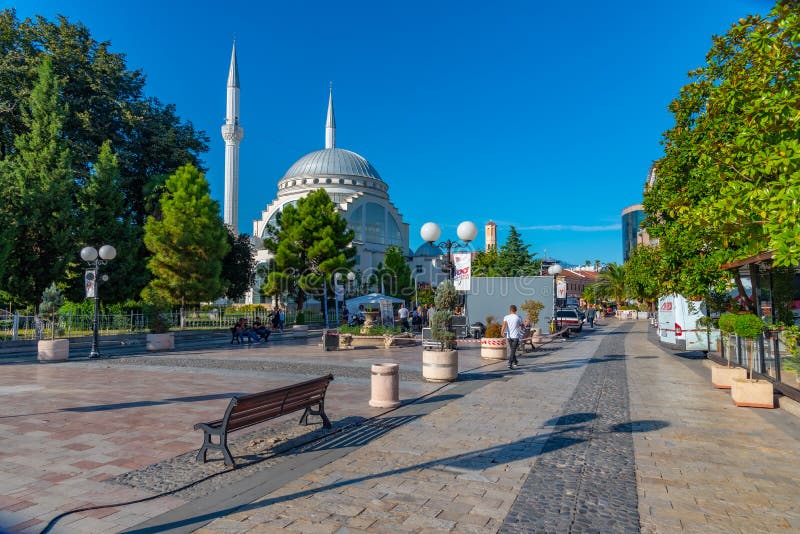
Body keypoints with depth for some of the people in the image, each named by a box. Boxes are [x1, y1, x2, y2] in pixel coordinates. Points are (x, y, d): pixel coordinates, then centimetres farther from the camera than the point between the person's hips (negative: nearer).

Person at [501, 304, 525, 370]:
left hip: (509, 336, 3)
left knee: (511, 349, 20)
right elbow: (521, 326, 12)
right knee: (513, 350, -5)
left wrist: (502, 332, -25)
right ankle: (510, 364, -19)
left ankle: (515, 361, 35)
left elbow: (504, 324, -16)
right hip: (515, 336, -3)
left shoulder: (506, 317, 2)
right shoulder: (518, 317, -1)